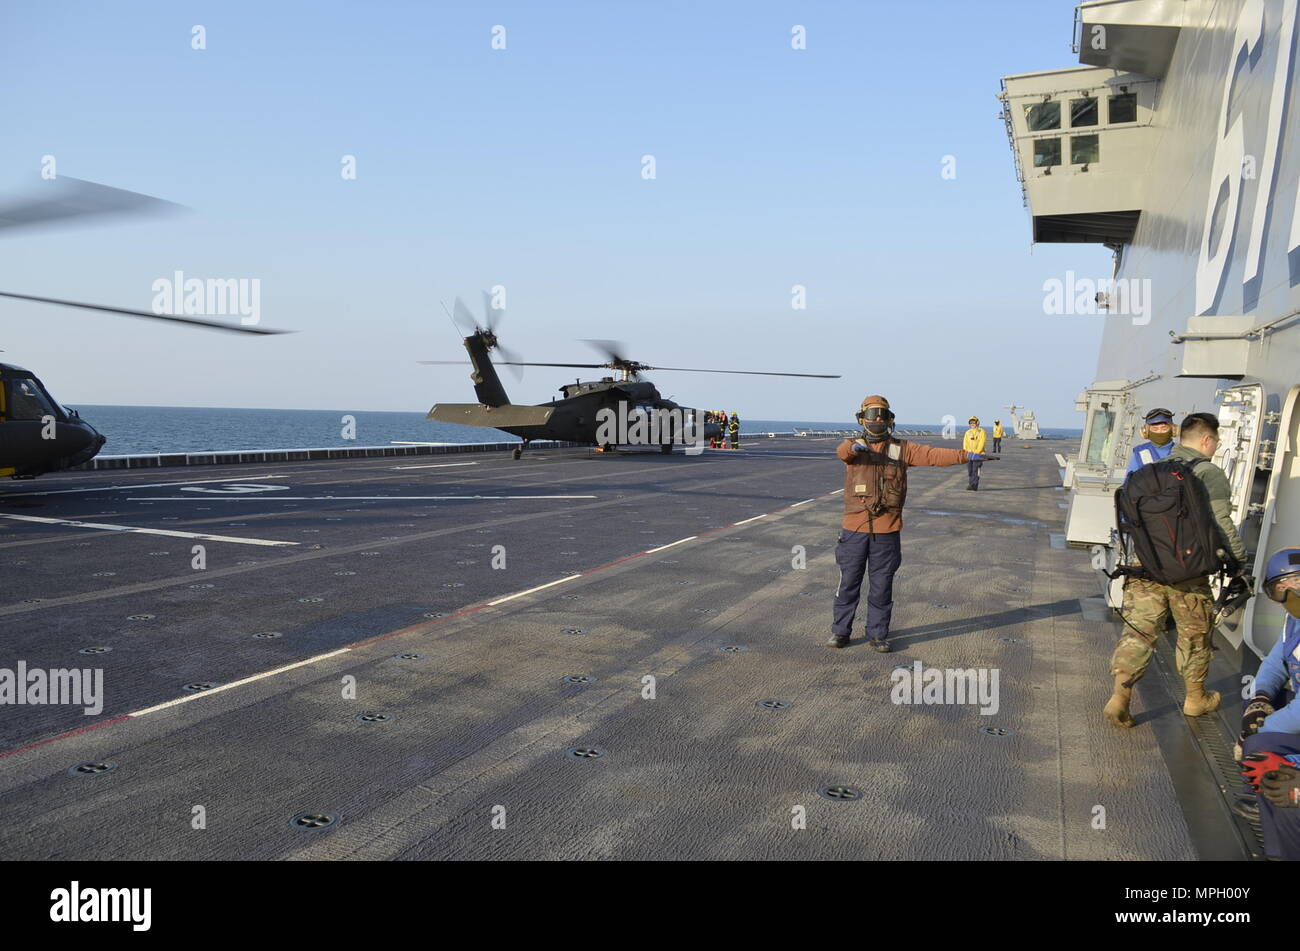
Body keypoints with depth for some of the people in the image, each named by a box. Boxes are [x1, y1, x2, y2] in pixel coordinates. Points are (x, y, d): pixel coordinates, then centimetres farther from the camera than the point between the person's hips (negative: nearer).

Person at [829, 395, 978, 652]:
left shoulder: (902, 448, 5)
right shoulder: (853, 447, 2)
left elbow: (932, 455, -5)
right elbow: (841, 451, -22)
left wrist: (965, 455, -19)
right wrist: (855, 447, -45)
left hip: (887, 530, 1)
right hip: (855, 528, -1)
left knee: (882, 586, 8)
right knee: (849, 583, 7)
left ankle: (877, 634, 20)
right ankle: (840, 631, 20)